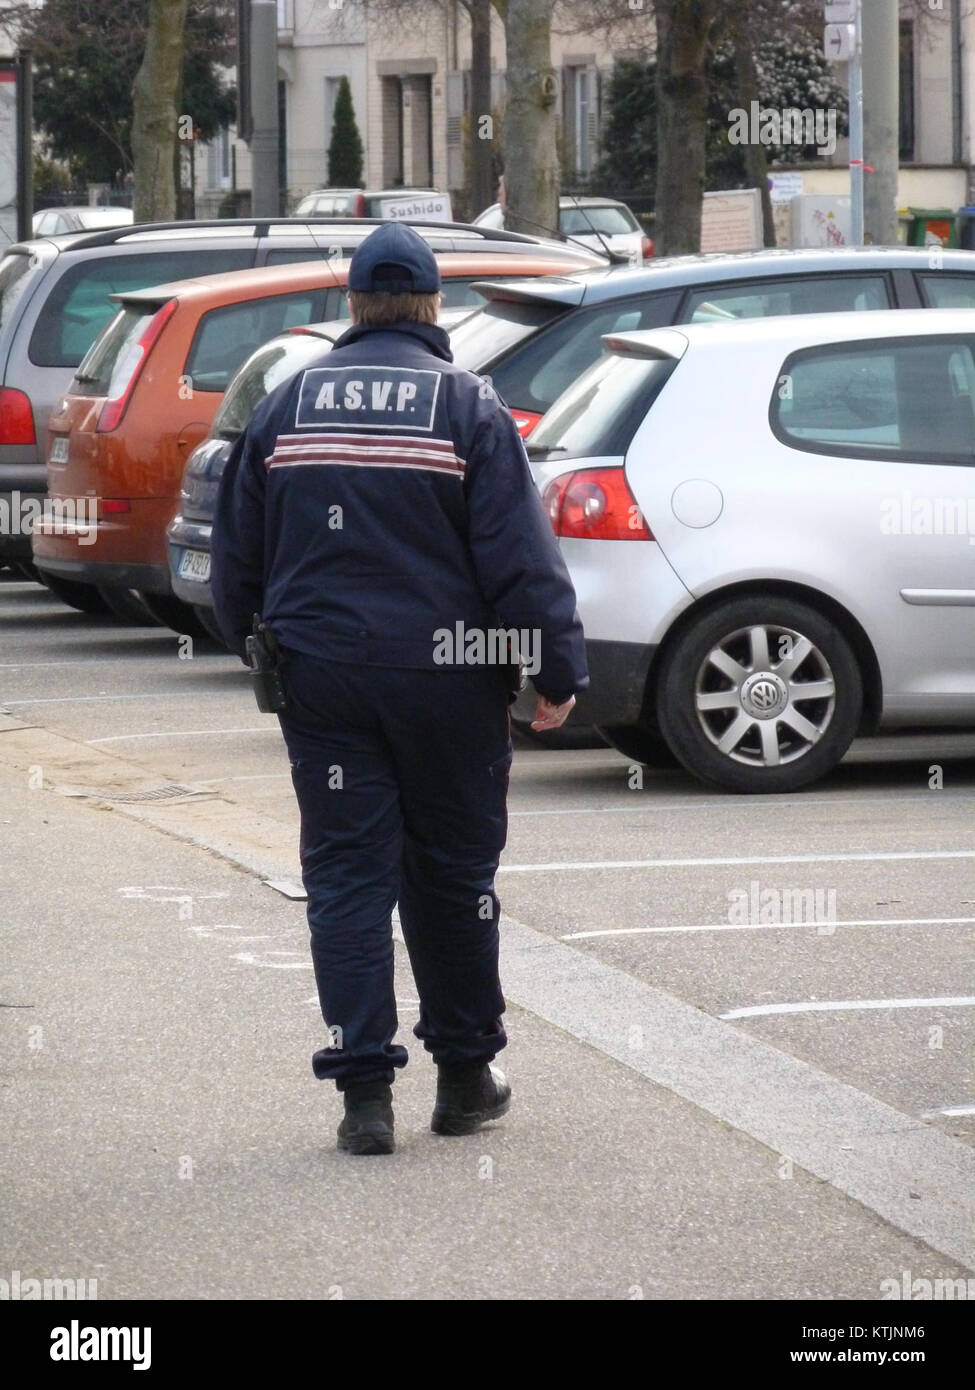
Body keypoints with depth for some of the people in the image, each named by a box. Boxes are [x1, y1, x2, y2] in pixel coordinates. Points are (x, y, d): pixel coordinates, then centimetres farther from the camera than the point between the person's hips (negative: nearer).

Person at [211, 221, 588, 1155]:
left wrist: (258, 653, 26)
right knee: (452, 875, 10)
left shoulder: (286, 406, 6)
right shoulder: (467, 406, -3)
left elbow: (236, 559, 12)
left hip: (319, 676, 2)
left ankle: (364, 1088, -6)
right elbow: (520, 556, -8)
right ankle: (465, 1076, 19)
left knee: (347, 876, 2)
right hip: (445, 681, -2)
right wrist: (559, 671, -3)